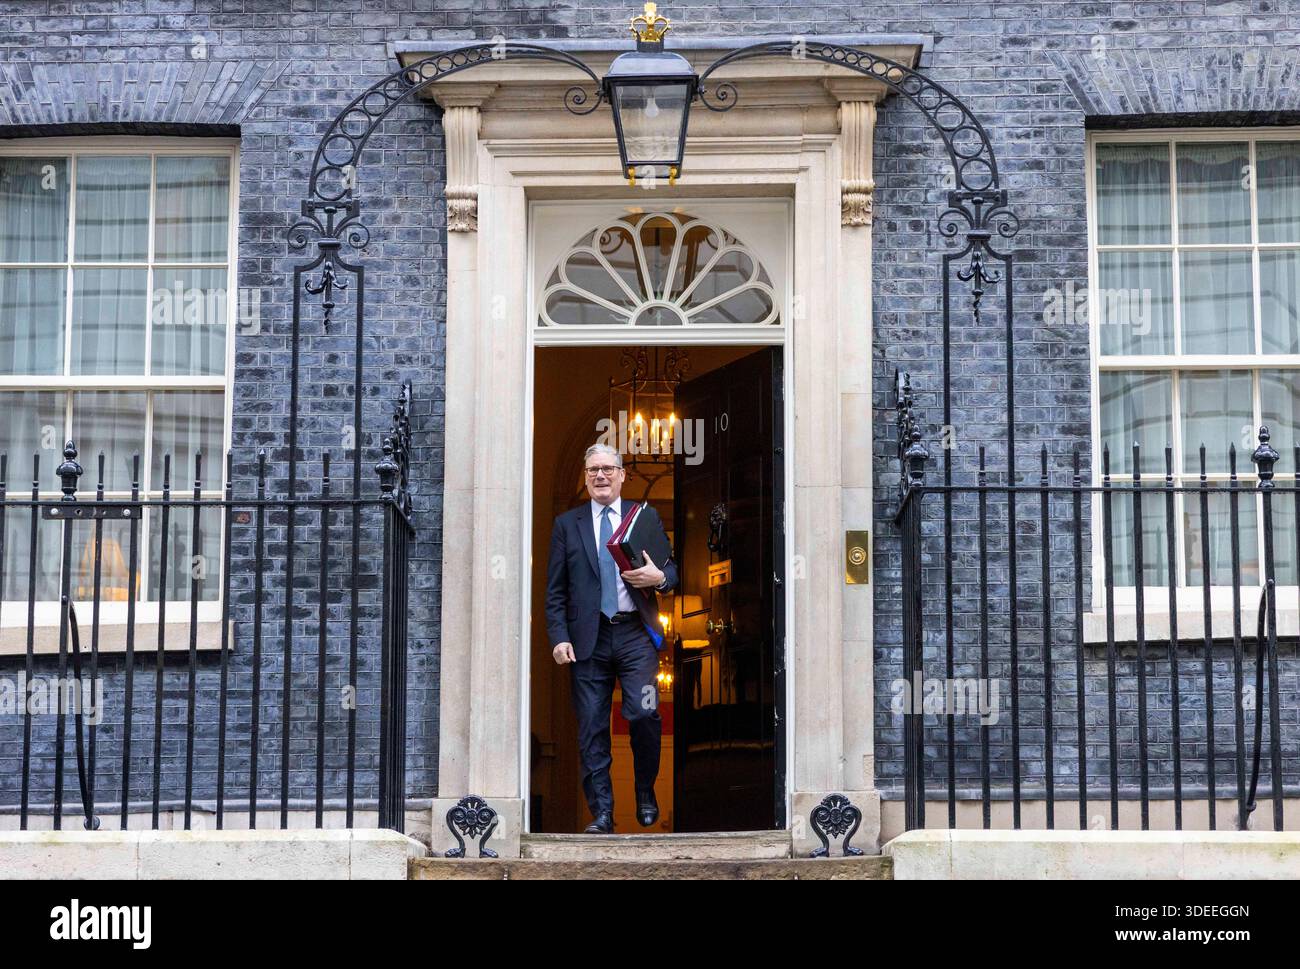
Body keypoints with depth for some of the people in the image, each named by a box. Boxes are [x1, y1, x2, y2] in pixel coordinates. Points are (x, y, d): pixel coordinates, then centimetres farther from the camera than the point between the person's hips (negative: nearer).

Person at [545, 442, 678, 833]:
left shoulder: (647, 517, 12)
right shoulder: (567, 524, 10)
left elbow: (670, 569, 13)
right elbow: (555, 591, 8)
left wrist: (659, 577, -11)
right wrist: (559, 637, -4)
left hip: (635, 633, 0)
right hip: (588, 639, 1)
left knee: (644, 714, -11)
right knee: (592, 728, 0)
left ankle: (646, 794, 13)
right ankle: (601, 813, 7)